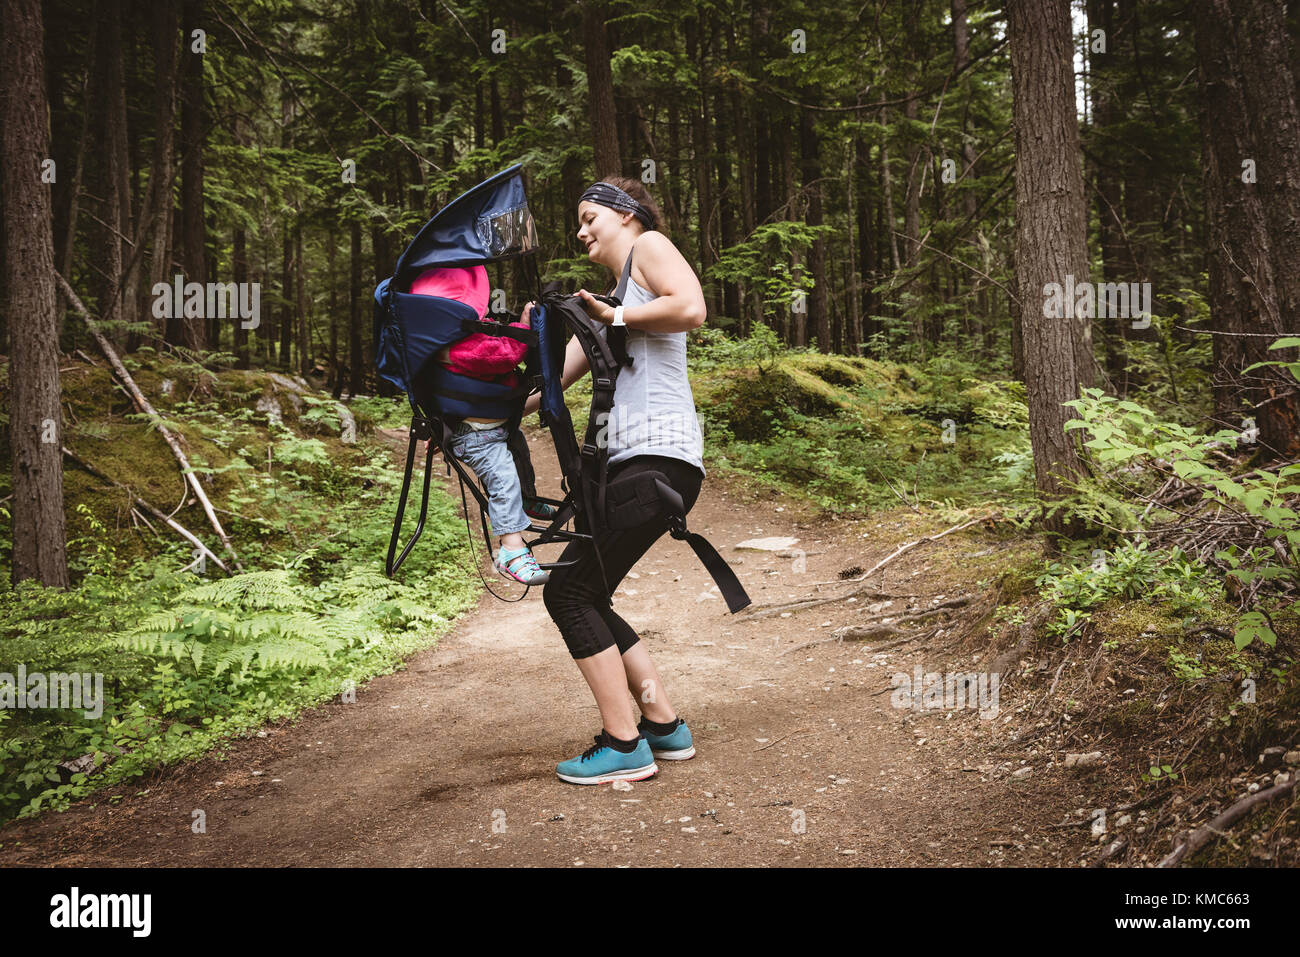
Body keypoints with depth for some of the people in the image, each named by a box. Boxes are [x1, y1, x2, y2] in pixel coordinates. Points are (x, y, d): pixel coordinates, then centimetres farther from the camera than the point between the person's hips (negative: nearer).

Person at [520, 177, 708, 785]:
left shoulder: (649, 247, 6)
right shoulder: (607, 305, 29)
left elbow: (692, 309, -16)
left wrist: (614, 317, -5)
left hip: (660, 456, -9)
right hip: (627, 461, 9)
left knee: (569, 592, -10)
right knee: (586, 600, 9)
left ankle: (624, 746, -2)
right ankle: (664, 726, 17)